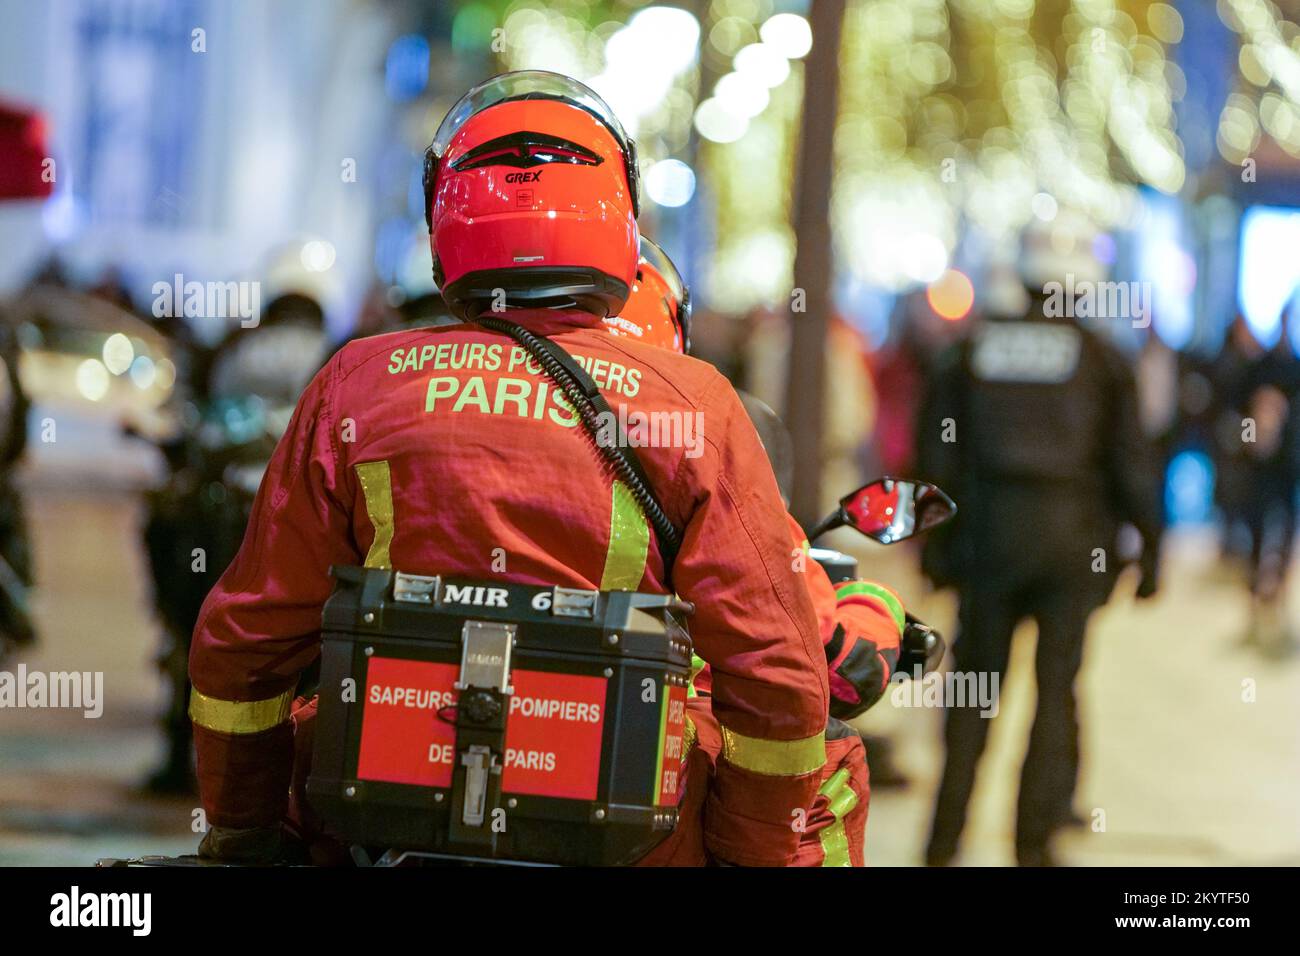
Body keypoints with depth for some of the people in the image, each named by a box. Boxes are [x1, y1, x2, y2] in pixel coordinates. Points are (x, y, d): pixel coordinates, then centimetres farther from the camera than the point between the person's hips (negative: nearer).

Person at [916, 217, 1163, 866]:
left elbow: (937, 453, 5)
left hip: (988, 529, 2)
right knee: (1055, 689, 5)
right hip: (1071, 538, -2)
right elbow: (1130, 461, -4)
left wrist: (933, 541, 12)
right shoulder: (1100, 361, -2)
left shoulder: (972, 351, 4)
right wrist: (1149, 547, 3)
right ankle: (1033, 841, 3)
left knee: (975, 681, 12)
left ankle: (945, 836, 9)